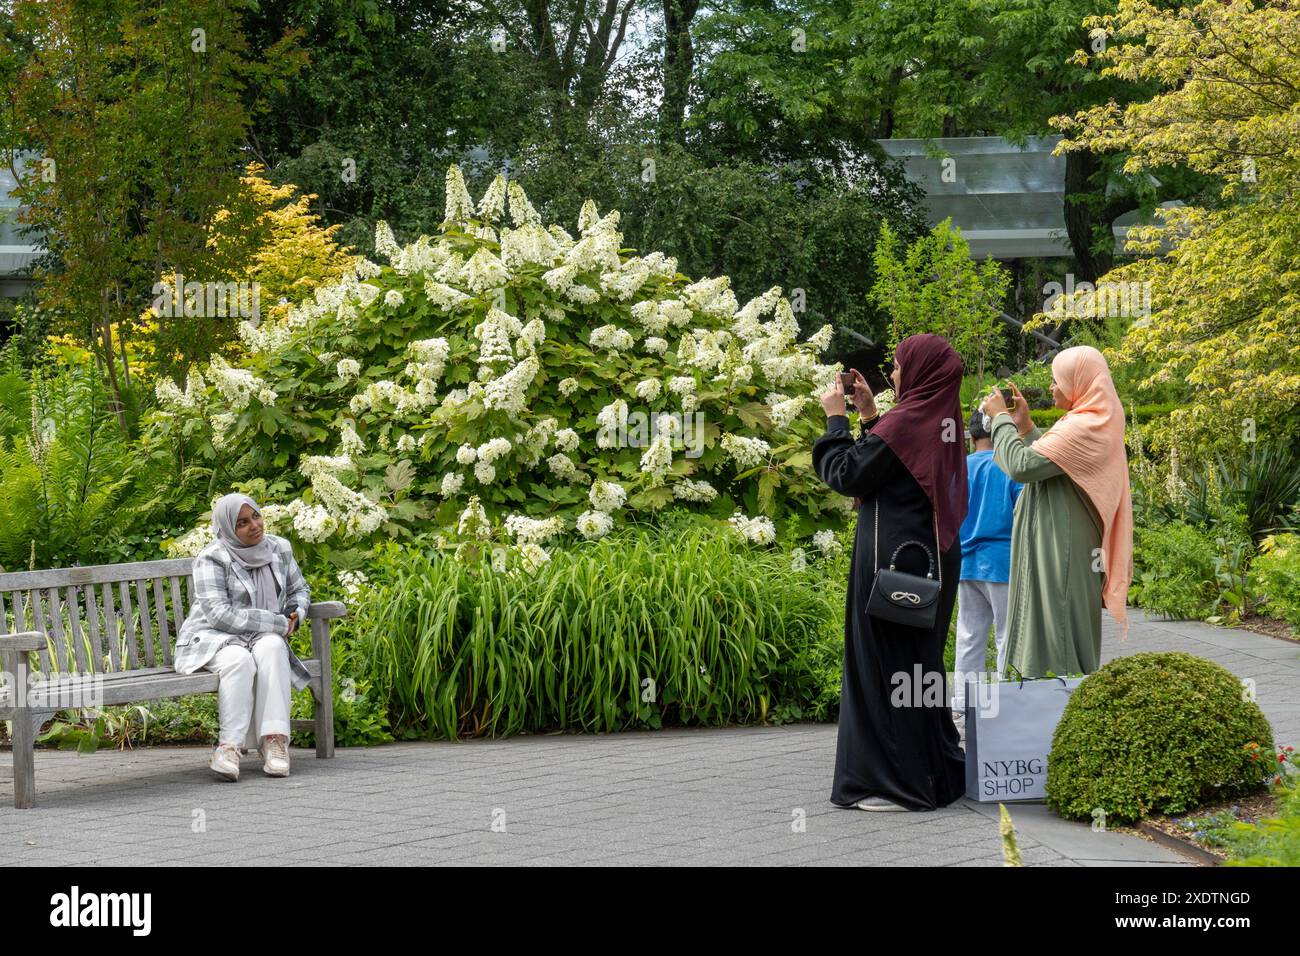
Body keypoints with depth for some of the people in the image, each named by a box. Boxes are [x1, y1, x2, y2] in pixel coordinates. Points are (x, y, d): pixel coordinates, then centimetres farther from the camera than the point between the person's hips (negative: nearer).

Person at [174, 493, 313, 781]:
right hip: (212, 639, -4)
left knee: (272, 647, -33)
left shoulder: (279, 549, 6)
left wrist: (296, 613, -4)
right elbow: (219, 614, -21)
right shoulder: (212, 559, -12)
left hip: (263, 638, 4)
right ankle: (229, 745, -38)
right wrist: (279, 624, -20)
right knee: (239, 660, -38)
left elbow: (299, 589, 22)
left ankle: (275, 740, -39)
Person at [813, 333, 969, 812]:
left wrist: (836, 418, -2)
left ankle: (901, 782, 0)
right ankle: (938, 769, 22)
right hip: (934, 554, 9)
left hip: (895, 557, -9)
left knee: (888, 664, -2)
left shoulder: (906, 421, -17)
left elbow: (847, 475, -13)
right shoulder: (943, 418, 9)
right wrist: (869, 415, 17)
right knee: (921, 660, 17)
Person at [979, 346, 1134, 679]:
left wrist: (1001, 418, -9)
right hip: (1063, 549, 10)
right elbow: (1046, 463, 21)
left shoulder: (1082, 429, -20)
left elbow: (1021, 466, -22)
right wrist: (1025, 425, 15)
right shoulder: (1094, 423, 12)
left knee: (1055, 637, -8)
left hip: (1059, 552, -10)